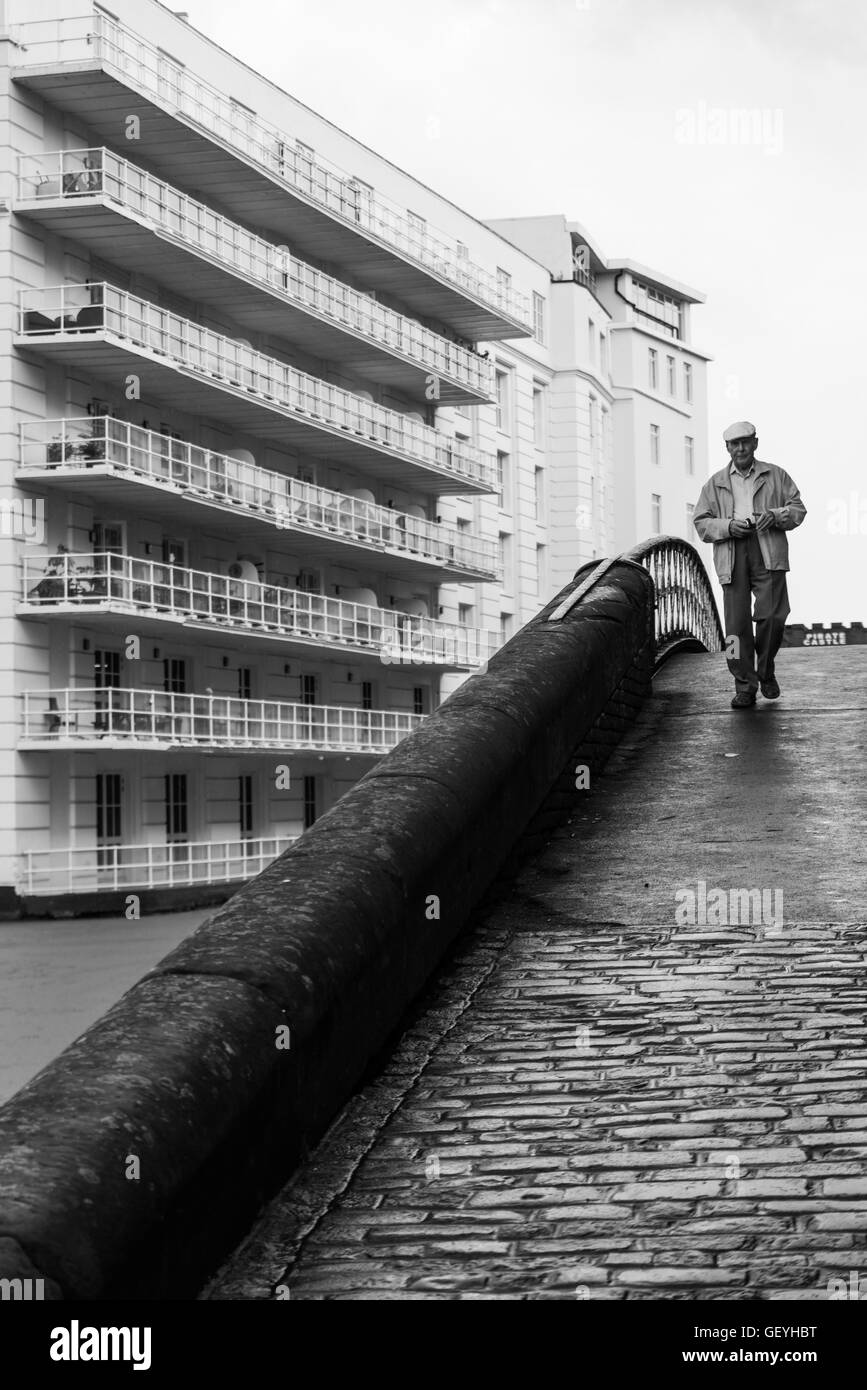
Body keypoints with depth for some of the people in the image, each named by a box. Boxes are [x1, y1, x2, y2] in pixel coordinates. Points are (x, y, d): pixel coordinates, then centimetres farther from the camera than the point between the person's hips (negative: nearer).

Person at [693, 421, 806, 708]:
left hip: (769, 552, -1)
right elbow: (701, 522, 11)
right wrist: (728, 526, -8)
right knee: (737, 621, -5)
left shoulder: (775, 476, 16)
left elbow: (798, 508, 13)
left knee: (772, 615, -12)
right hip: (732, 555, 1)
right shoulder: (715, 483, 16)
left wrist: (775, 515, -8)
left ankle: (766, 672, 13)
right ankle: (744, 687, 1)